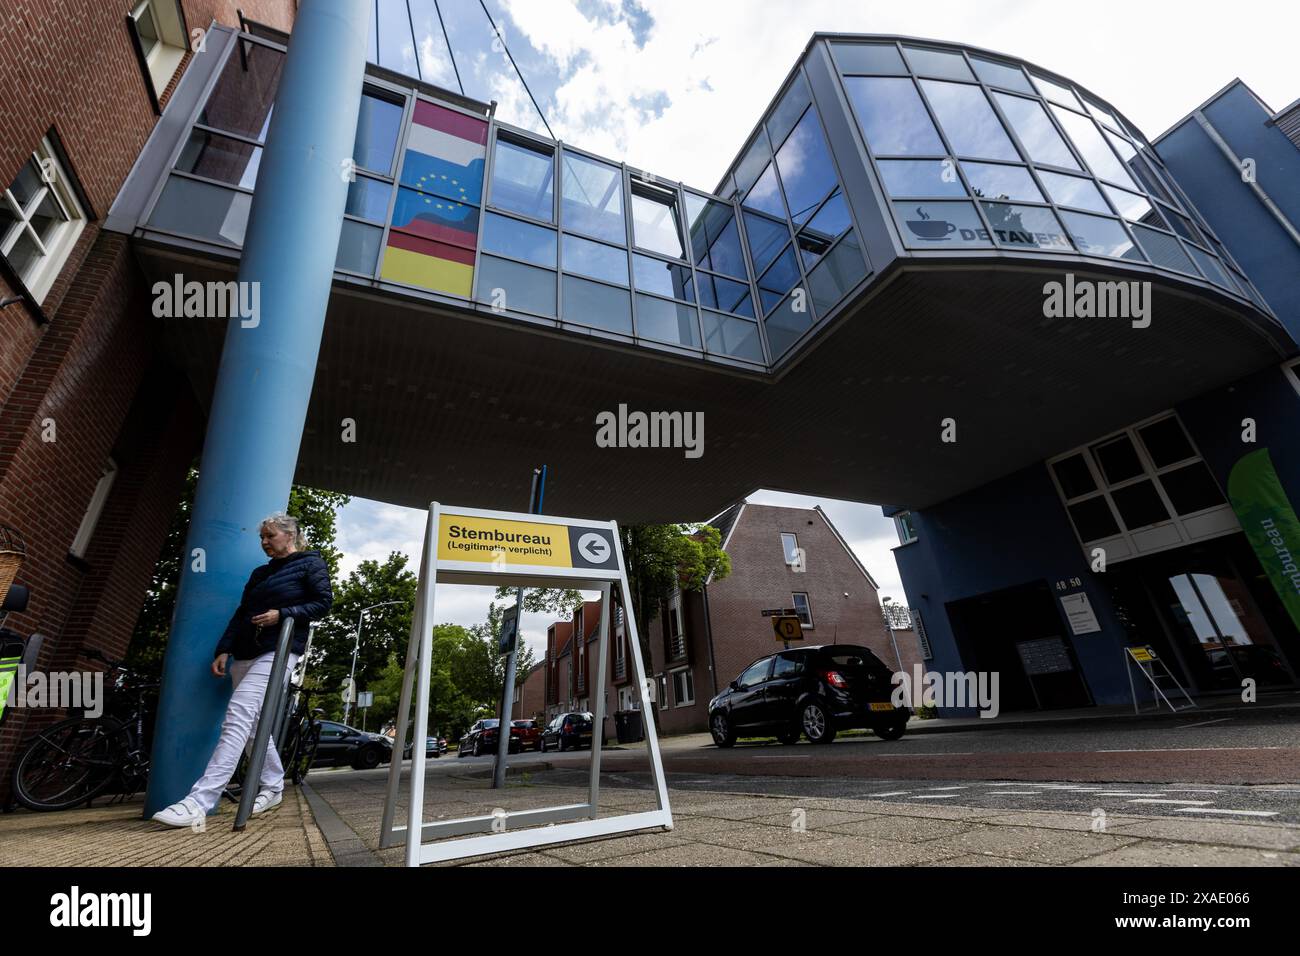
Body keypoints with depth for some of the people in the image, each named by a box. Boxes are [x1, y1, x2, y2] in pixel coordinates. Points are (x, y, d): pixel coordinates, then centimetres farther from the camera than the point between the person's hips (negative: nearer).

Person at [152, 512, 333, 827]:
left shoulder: (311, 563, 1)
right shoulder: (260, 572, 22)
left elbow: (324, 603, -7)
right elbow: (241, 614, 16)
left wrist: (282, 614, -15)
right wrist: (223, 650, 5)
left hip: (278, 651, -8)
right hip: (245, 653, 8)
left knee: (238, 716, -19)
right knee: (253, 724, 9)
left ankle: (199, 802, -20)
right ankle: (273, 788, 22)